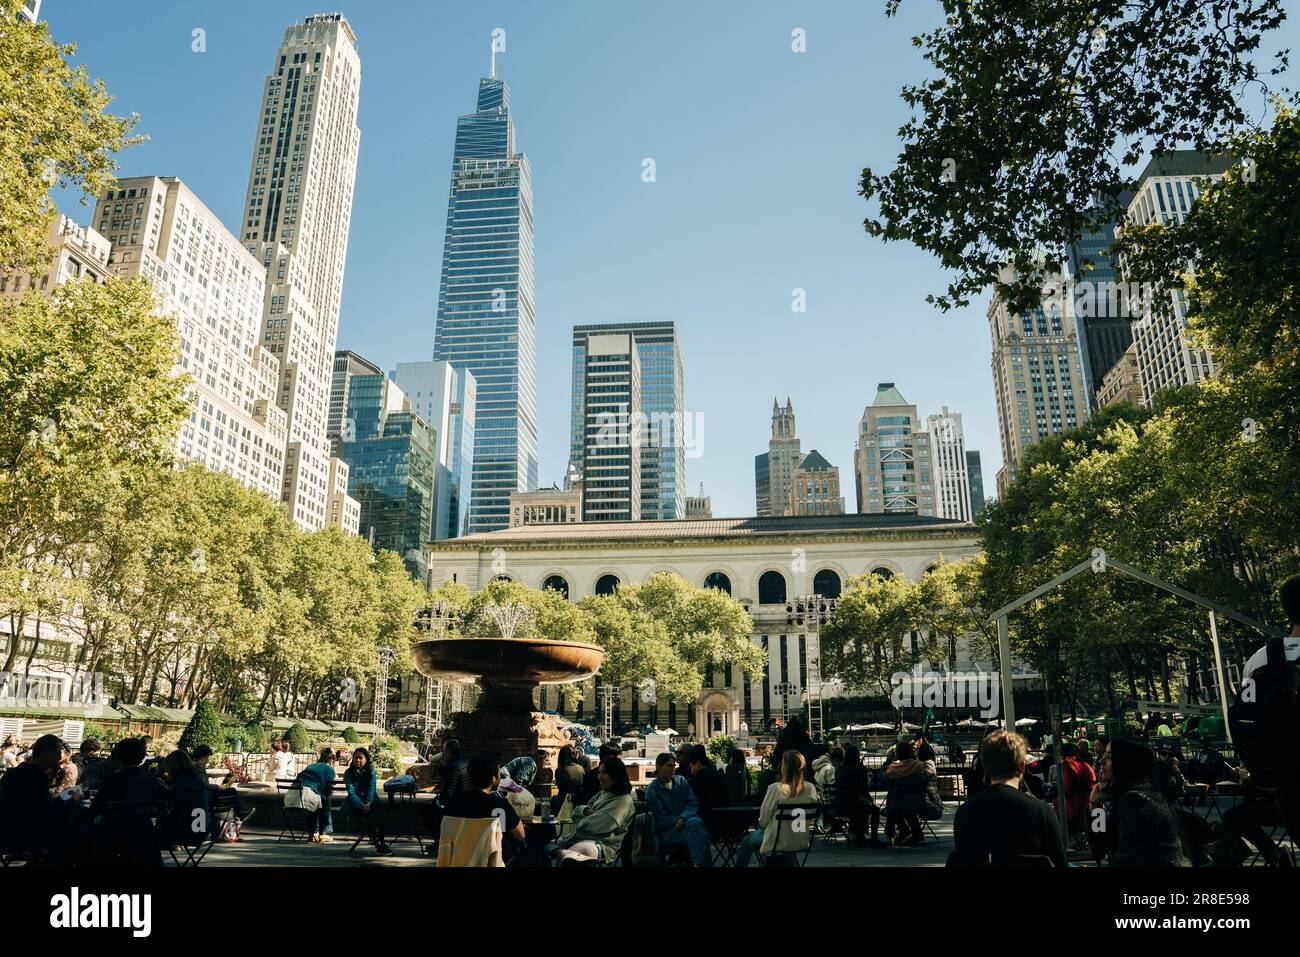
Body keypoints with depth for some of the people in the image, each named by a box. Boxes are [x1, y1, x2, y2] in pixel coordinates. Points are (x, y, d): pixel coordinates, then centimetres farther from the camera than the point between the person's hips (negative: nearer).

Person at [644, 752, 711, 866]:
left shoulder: (681, 780, 10)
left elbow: (693, 803, 2)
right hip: (667, 830, -3)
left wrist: (683, 818, -17)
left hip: (687, 819, 4)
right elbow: (661, 818, -4)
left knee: (695, 822, -35)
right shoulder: (652, 790, -2)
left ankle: (700, 863, -34)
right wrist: (677, 821, -17)